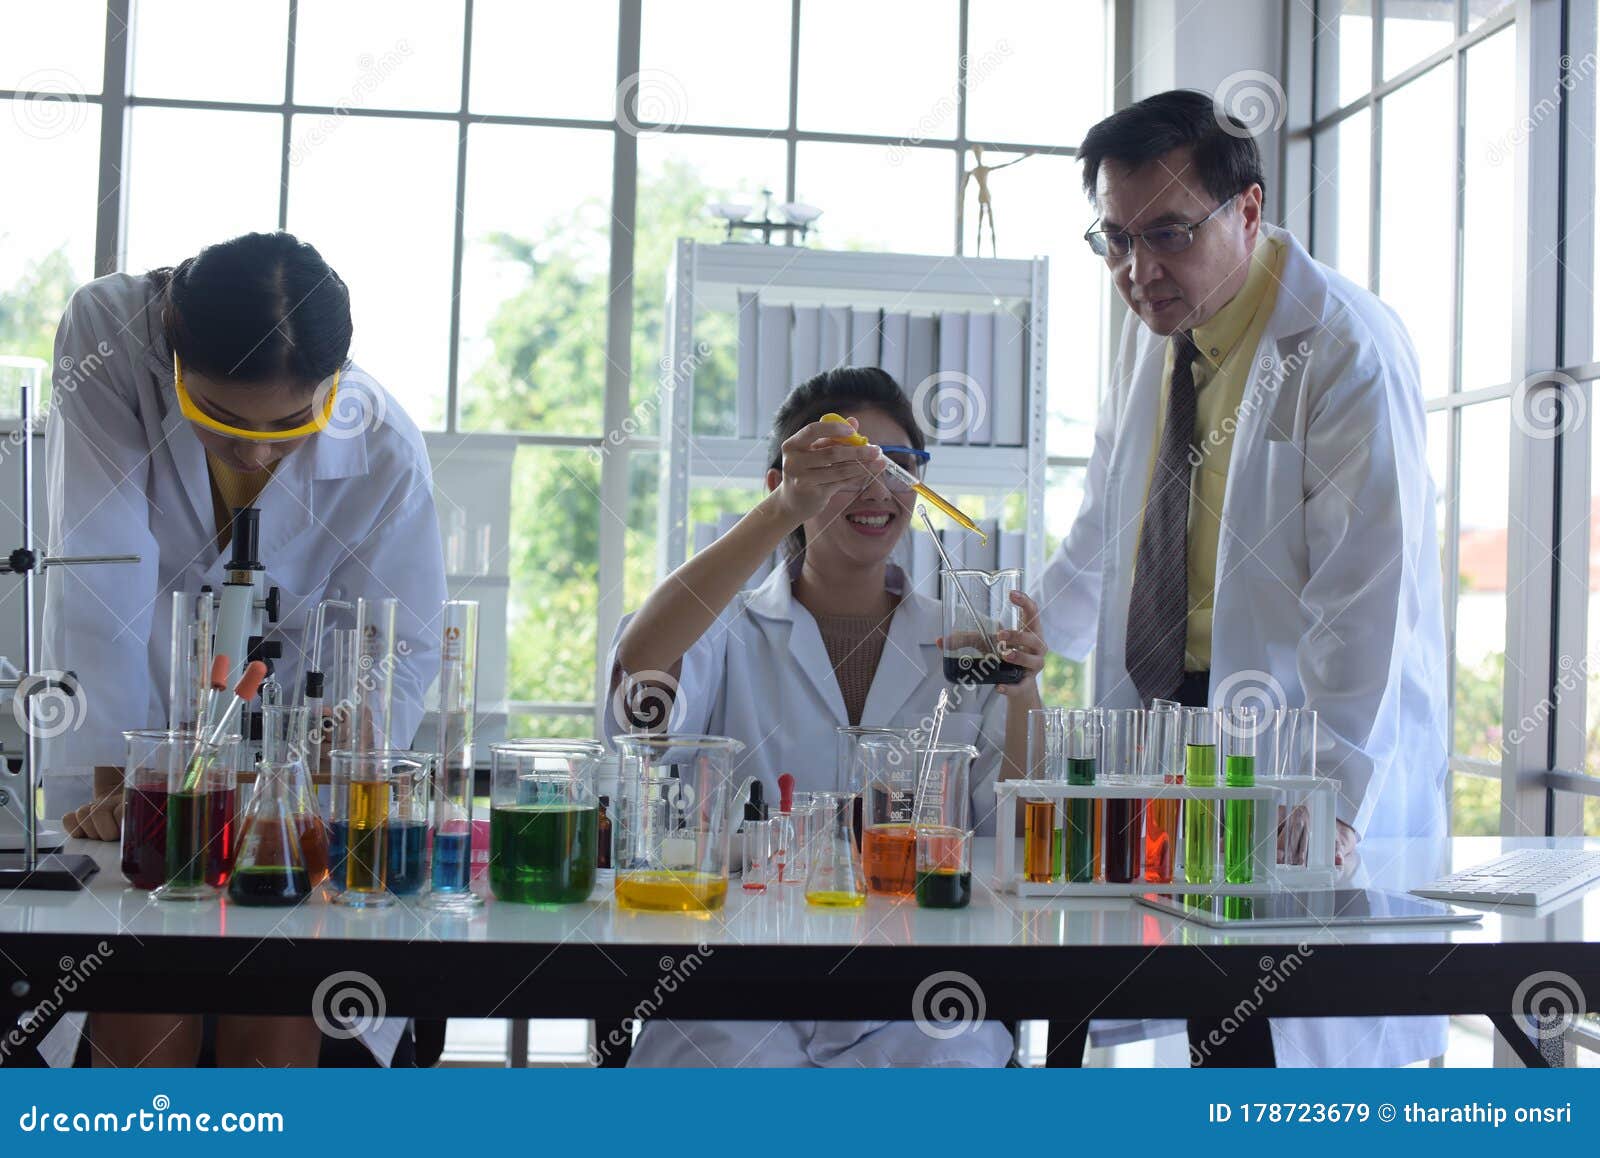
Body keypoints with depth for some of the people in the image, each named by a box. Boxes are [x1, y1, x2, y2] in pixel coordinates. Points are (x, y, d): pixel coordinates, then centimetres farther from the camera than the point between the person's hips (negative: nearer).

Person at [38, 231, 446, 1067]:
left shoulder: (385, 456, -19)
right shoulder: (106, 333, -20)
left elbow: (396, 655, -11)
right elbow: (98, 572, -23)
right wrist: (113, 781, -26)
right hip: (136, 734, 0)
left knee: (276, 1014, -11)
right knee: (139, 1005, -11)